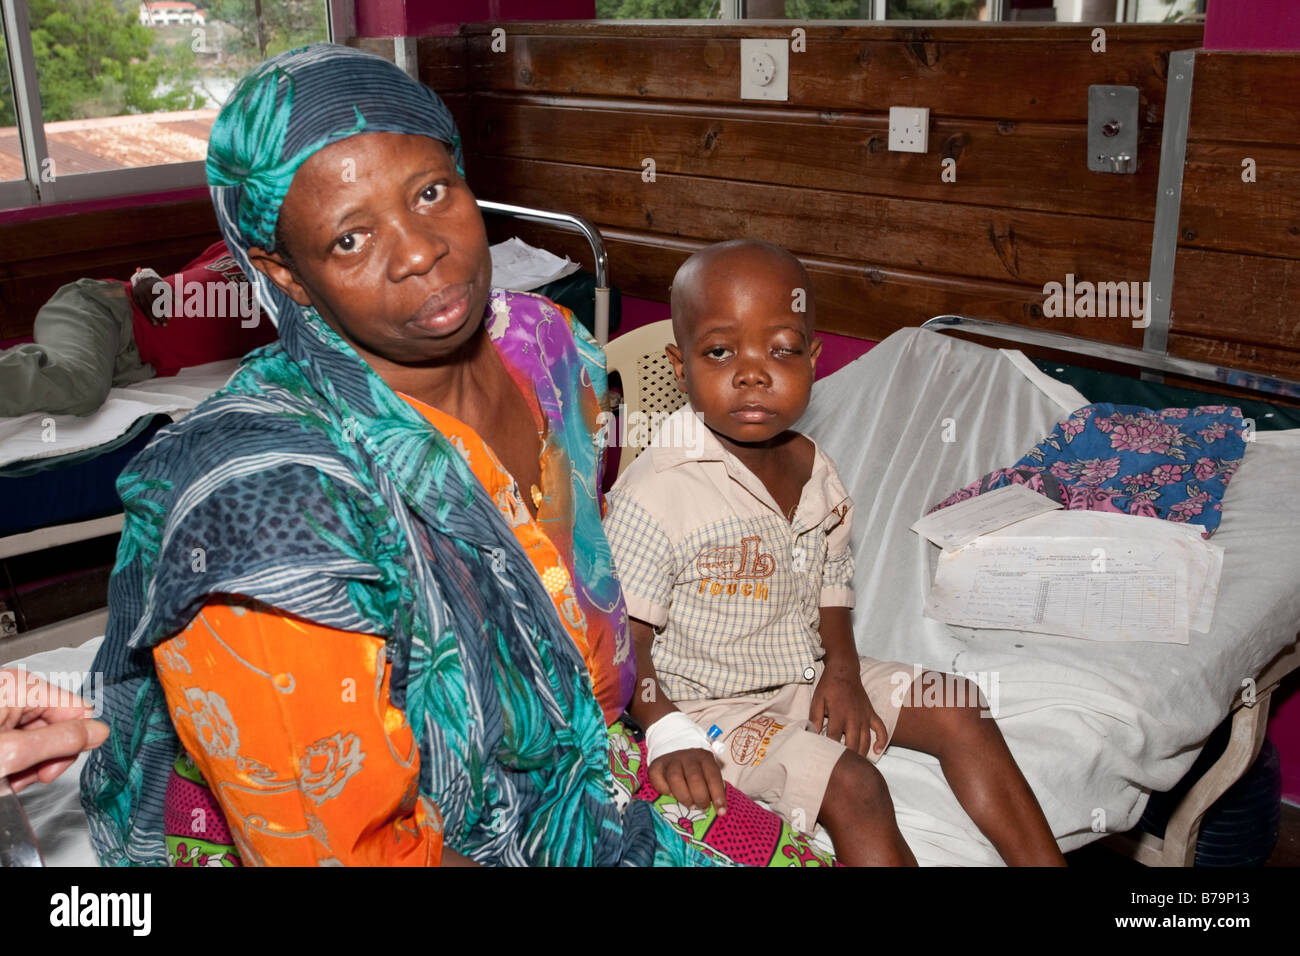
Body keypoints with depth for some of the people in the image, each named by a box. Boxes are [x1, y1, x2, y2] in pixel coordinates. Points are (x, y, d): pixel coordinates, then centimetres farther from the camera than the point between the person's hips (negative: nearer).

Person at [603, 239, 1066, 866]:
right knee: (851, 787, -24)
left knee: (960, 711, 2)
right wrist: (670, 737, -31)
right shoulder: (655, 496, -24)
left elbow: (830, 584, 11)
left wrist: (842, 671, -5)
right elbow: (625, 639, -20)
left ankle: (1043, 862, 12)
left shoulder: (814, 472, -1)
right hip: (716, 704, -8)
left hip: (809, 675, 8)